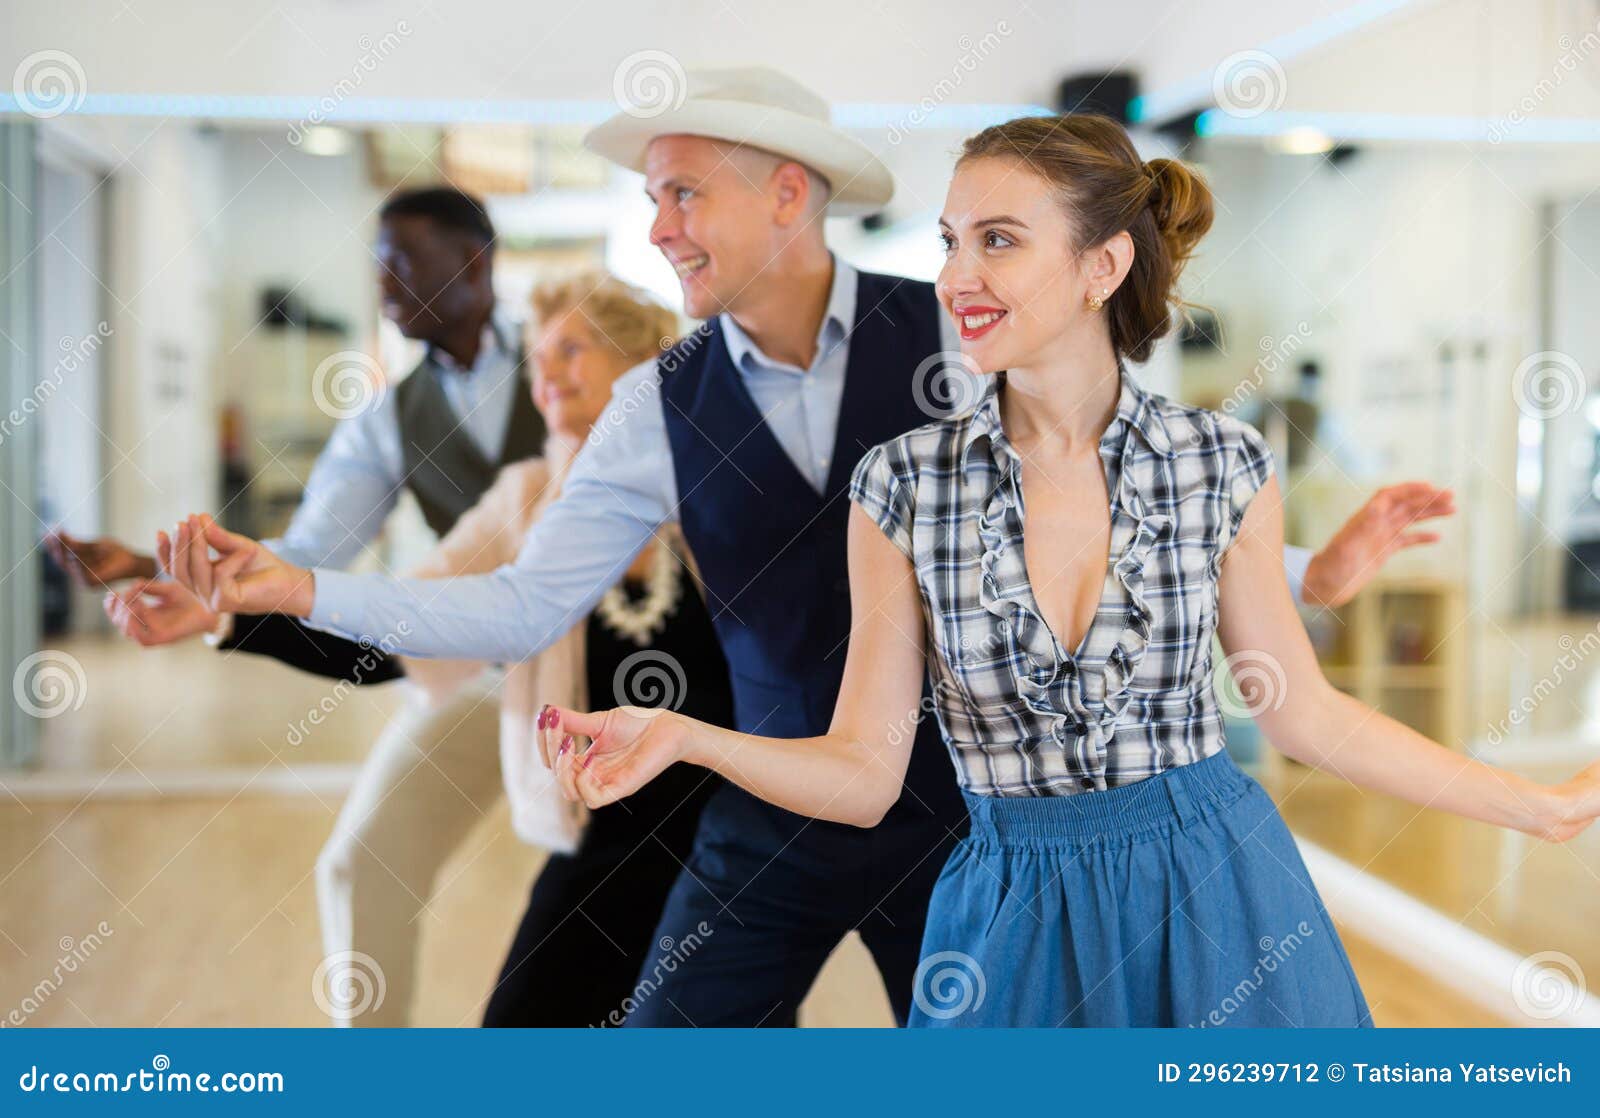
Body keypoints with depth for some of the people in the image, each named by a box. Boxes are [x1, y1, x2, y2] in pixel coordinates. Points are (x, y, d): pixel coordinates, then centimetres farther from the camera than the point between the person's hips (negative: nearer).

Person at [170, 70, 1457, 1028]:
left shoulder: (958, 339, -9)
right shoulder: (660, 407, -4)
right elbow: (521, 606, -3)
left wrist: (1309, 575, -10)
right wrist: (303, 588, -12)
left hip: (953, 809, -1)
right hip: (770, 829, 2)